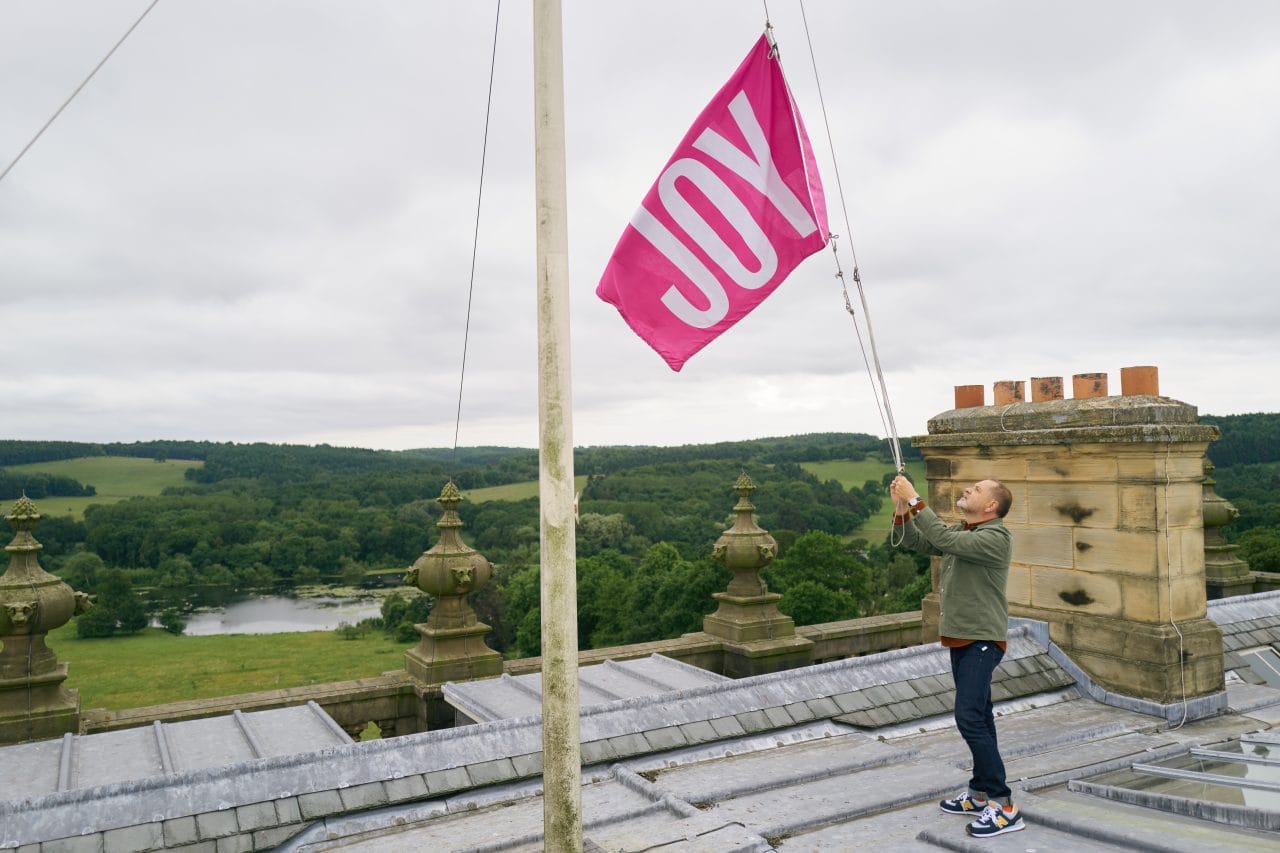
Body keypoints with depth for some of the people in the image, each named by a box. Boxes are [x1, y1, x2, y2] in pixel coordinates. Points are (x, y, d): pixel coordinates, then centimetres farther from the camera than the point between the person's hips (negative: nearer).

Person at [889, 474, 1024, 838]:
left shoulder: (996, 537, -17)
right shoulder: (959, 531, 9)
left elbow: (944, 539, -28)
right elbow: (916, 542, 9)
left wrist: (915, 500, -25)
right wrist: (901, 506, -5)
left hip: (982, 641, -9)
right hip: (960, 638, 9)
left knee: (970, 718, -14)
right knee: (977, 717, 15)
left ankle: (1005, 807, -6)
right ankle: (980, 794, 25)